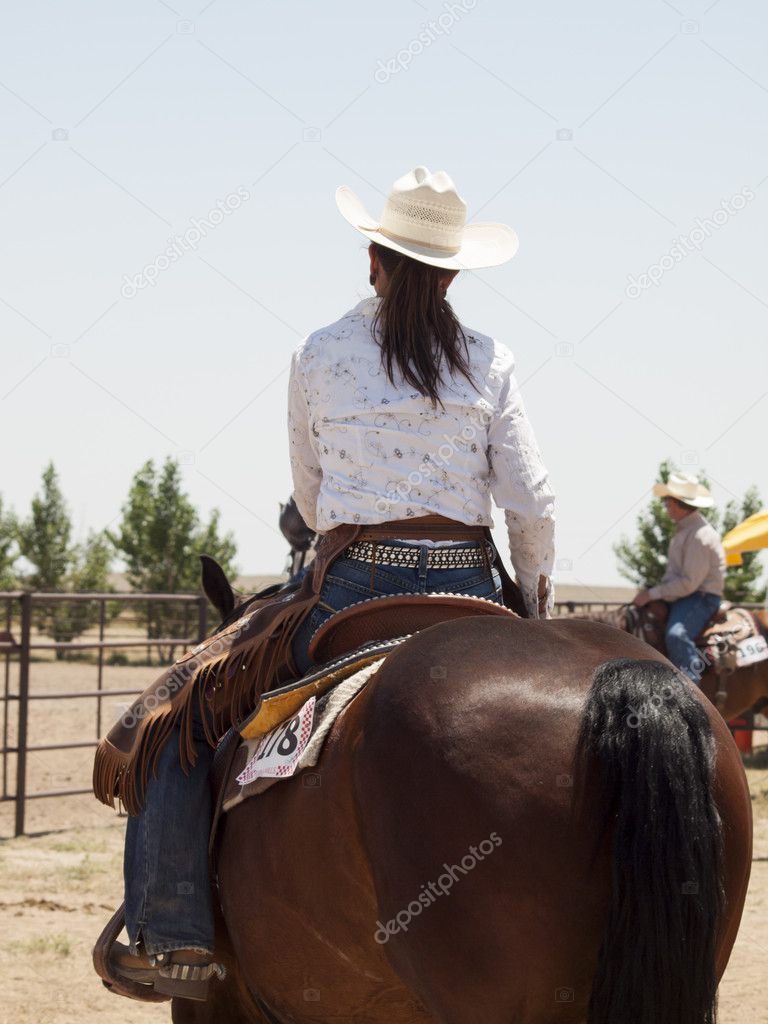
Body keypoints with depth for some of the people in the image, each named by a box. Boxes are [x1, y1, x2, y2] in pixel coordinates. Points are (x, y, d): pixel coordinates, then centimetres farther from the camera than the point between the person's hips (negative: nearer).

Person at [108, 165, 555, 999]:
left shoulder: (319, 356, 2)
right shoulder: (487, 361, 4)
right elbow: (532, 507, 0)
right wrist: (536, 617, 13)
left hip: (353, 588, -2)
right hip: (467, 589, 2)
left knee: (188, 716, 12)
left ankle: (174, 934, 7)